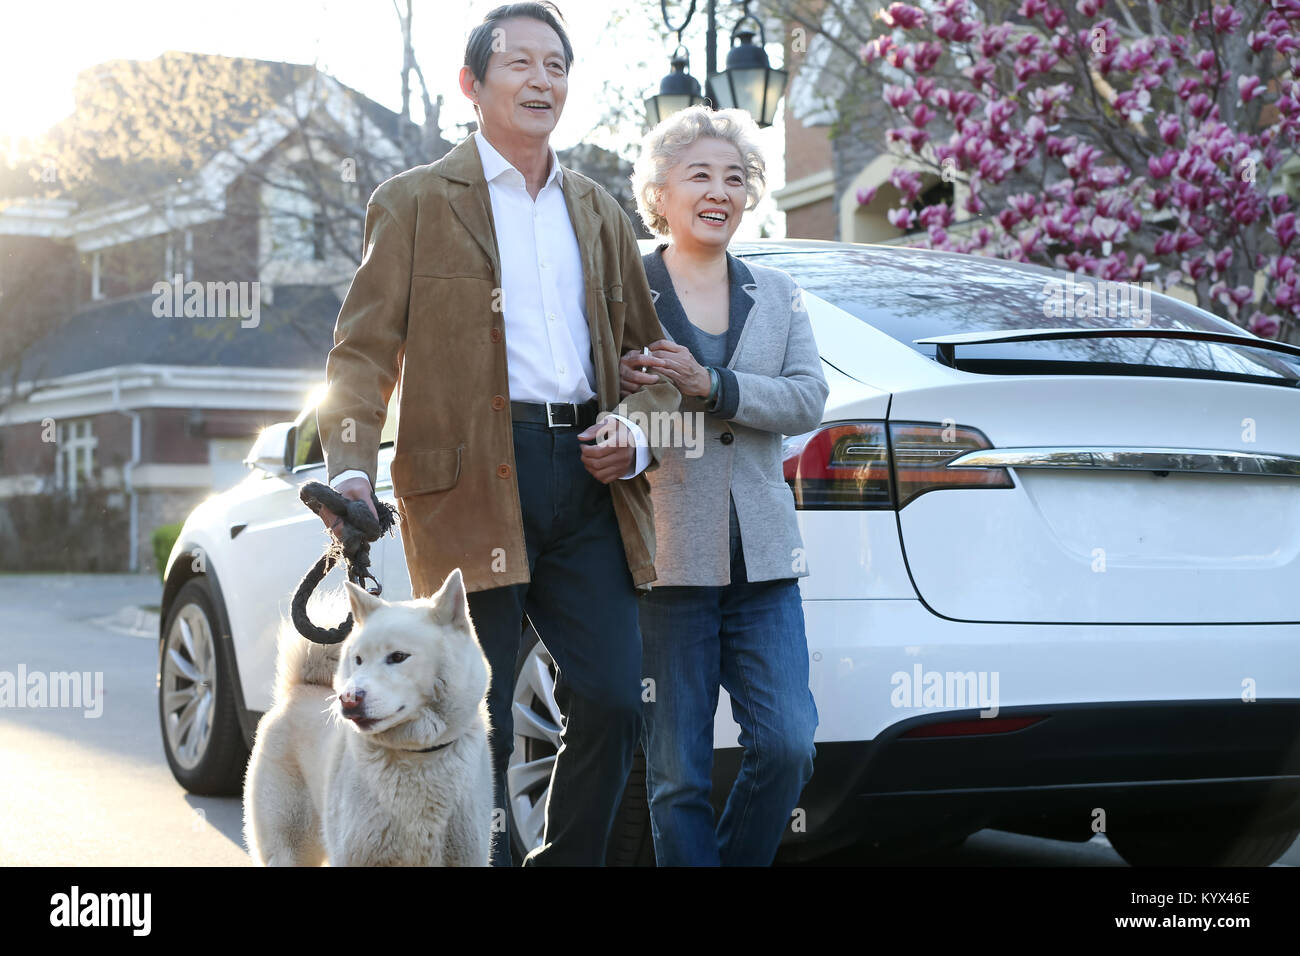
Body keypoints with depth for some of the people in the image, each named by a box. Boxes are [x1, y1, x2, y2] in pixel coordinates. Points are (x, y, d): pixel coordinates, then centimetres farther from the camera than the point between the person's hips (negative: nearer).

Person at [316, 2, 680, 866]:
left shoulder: (599, 213, 20)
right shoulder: (415, 203, 6)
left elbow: (650, 352, 24)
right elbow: (363, 351, -1)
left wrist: (638, 437, 3)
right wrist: (350, 471, -16)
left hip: (587, 479, 4)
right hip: (471, 478, -4)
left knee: (614, 704, -1)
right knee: (478, 728, -3)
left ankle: (569, 860, 17)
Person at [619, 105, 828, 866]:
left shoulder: (778, 295, 15)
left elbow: (808, 400, 1)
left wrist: (712, 387, -14)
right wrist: (623, 391, -23)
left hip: (762, 562, 3)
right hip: (668, 559, -3)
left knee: (788, 745, -4)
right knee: (679, 774, 0)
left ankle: (739, 860, 17)